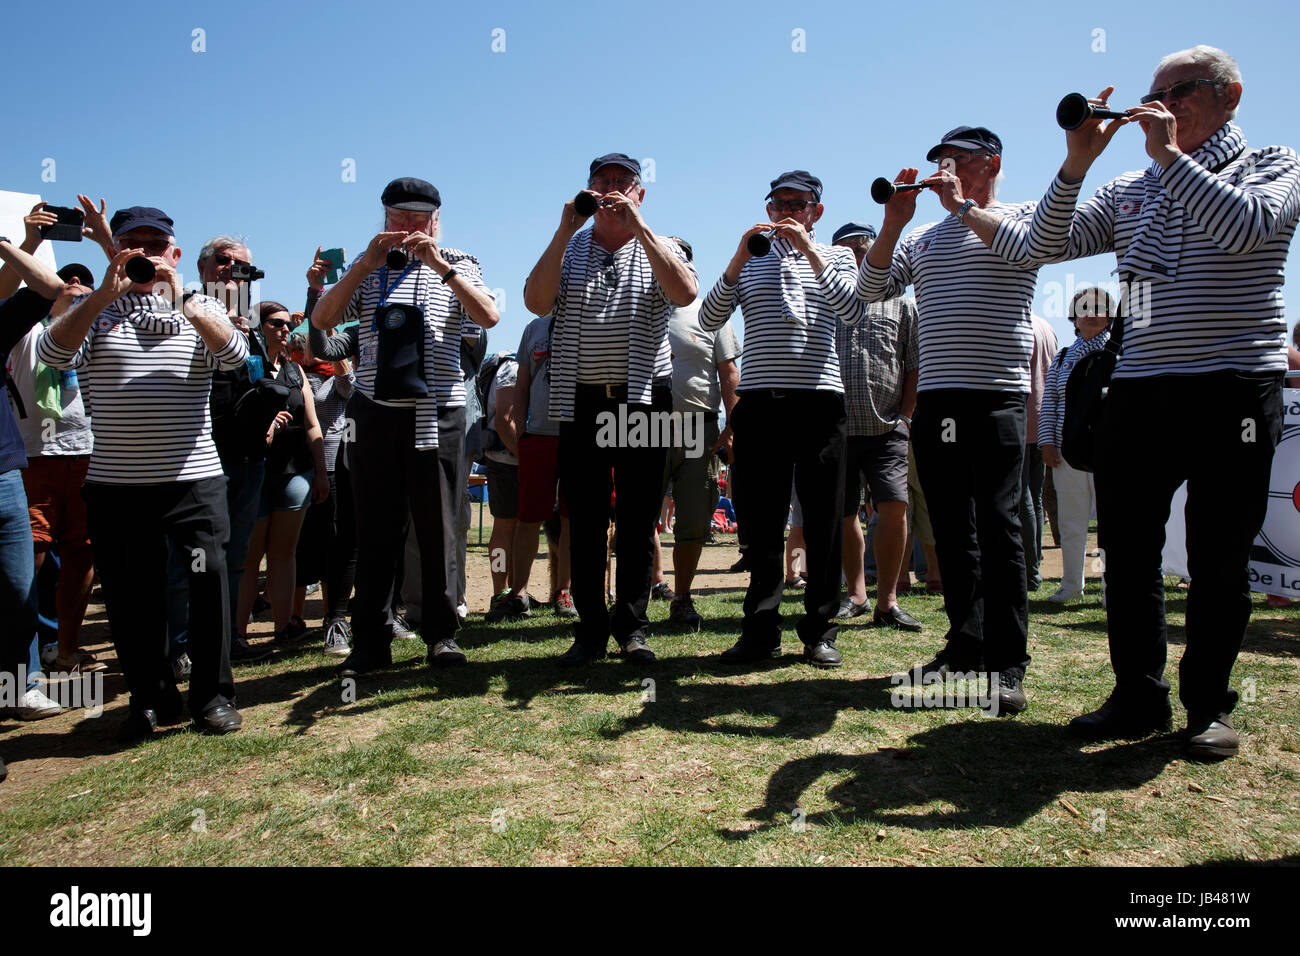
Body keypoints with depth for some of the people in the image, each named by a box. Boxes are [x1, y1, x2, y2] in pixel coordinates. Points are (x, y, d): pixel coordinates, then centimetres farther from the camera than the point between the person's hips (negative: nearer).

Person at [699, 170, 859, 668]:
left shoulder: (836, 257, 15)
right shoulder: (749, 260, 17)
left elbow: (853, 312, -5)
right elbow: (709, 320, 4)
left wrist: (811, 253, -9)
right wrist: (738, 259, -7)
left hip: (820, 398, 0)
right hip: (759, 401, 1)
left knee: (824, 520, 2)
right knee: (760, 519, 1)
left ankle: (820, 631, 12)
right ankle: (761, 630, 11)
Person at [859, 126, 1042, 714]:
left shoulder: (1020, 215, 9)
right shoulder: (921, 238, 21)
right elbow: (870, 290, 10)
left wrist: (962, 204, -9)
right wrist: (894, 222, 0)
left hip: (996, 395, -5)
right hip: (935, 397, 5)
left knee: (998, 526, -8)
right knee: (951, 529, 7)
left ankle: (1007, 664, -2)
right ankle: (966, 645, 17)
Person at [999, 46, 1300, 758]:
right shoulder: (1127, 192, 18)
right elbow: (1044, 245, 5)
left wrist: (1170, 154, -11)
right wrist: (1075, 165, -6)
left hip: (1235, 387, -3)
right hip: (1139, 390, 4)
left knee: (1219, 559, 1)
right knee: (1127, 549, 4)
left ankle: (1208, 706, 17)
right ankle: (1140, 698, 17)